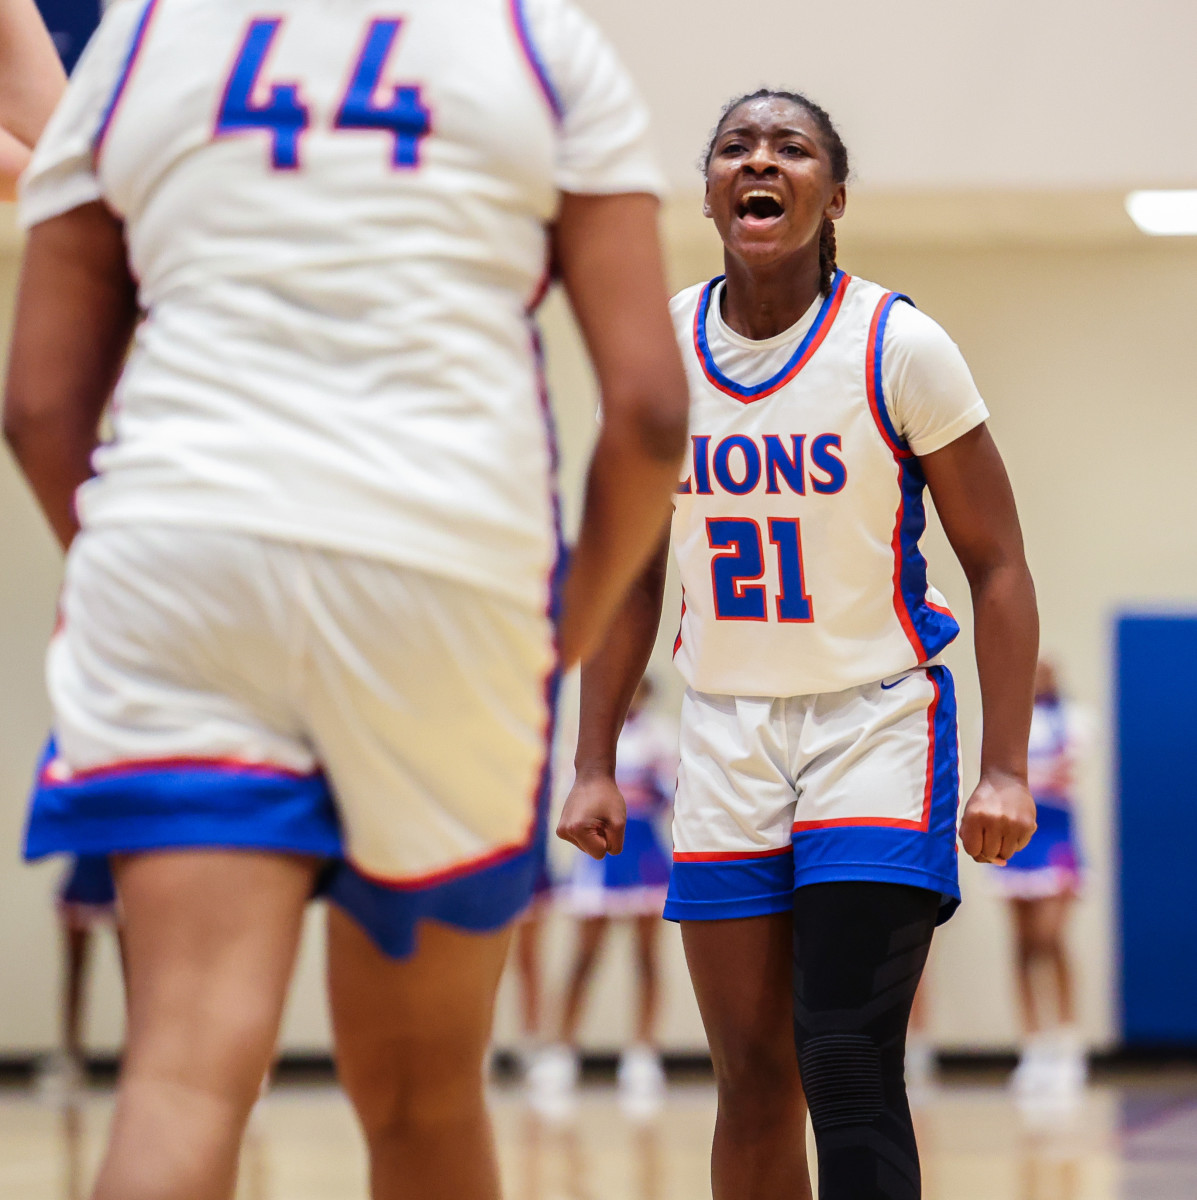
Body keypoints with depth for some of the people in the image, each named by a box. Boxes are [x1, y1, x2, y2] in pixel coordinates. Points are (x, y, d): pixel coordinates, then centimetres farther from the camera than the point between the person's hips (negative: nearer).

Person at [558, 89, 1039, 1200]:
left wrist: (1006, 770, -15)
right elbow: (629, 575, 11)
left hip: (877, 723, -4)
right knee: (752, 1082, 6)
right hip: (726, 731, 4)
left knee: (847, 1066, -15)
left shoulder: (898, 348, -10)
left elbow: (996, 568, -6)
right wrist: (594, 765, 5)